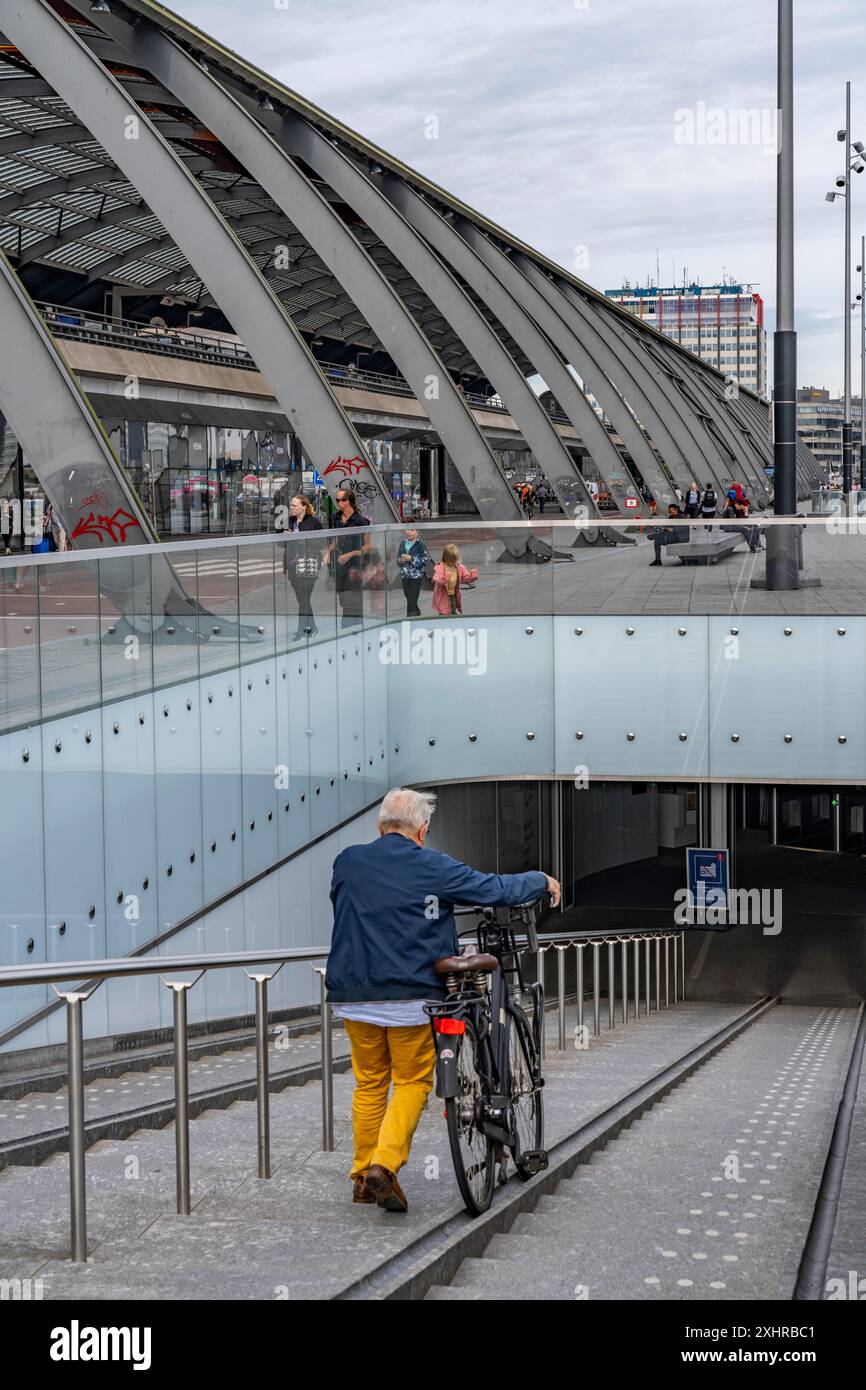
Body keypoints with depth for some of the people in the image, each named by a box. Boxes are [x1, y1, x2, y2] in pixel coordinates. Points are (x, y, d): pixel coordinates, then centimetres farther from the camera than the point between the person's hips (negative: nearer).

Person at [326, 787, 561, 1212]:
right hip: (411, 997, -3)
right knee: (412, 1083, 9)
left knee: (369, 1084, 15)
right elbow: (496, 890, -2)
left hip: (354, 996, 3)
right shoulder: (433, 868, -7)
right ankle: (384, 1164, -8)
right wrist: (541, 880, 16)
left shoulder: (347, 862, 2)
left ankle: (363, 1177, 19)